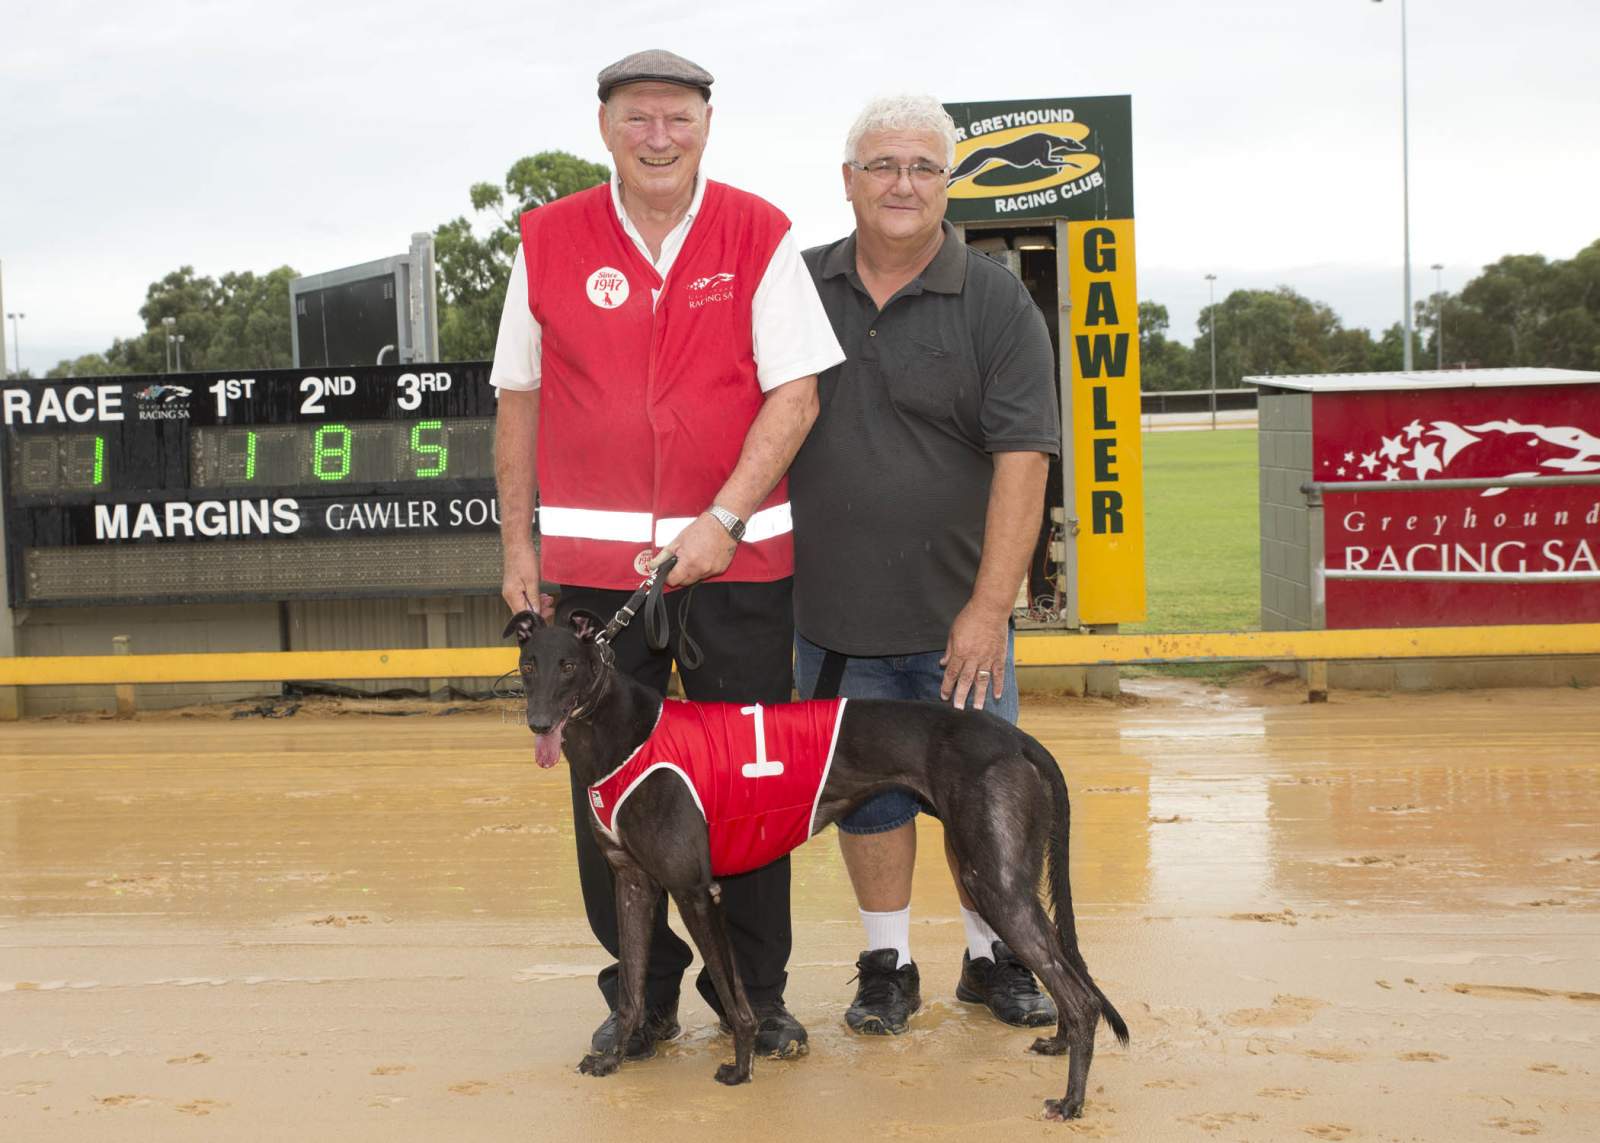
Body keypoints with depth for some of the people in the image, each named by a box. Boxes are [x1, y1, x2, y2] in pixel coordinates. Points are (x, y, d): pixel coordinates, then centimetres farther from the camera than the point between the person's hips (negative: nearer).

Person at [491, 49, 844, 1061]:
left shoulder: (759, 236, -1)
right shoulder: (549, 241, 4)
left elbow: (795, 394, -6)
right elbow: (520, 401, 10)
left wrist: (723, 521, -15)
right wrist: (519, 543, 7)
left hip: (739, 556, -1)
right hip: (593, 560, 2)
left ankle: (757, 995, 19)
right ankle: (642, 995, 20)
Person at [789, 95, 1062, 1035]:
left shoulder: (997, 305, -4)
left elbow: (1023, 459, -11)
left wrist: (988, 609, -17)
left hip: (956, 612, -2)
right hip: (833, 610, 2)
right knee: (866, 787, 9)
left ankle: (994, 958, 24)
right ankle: (888, 965, 24)